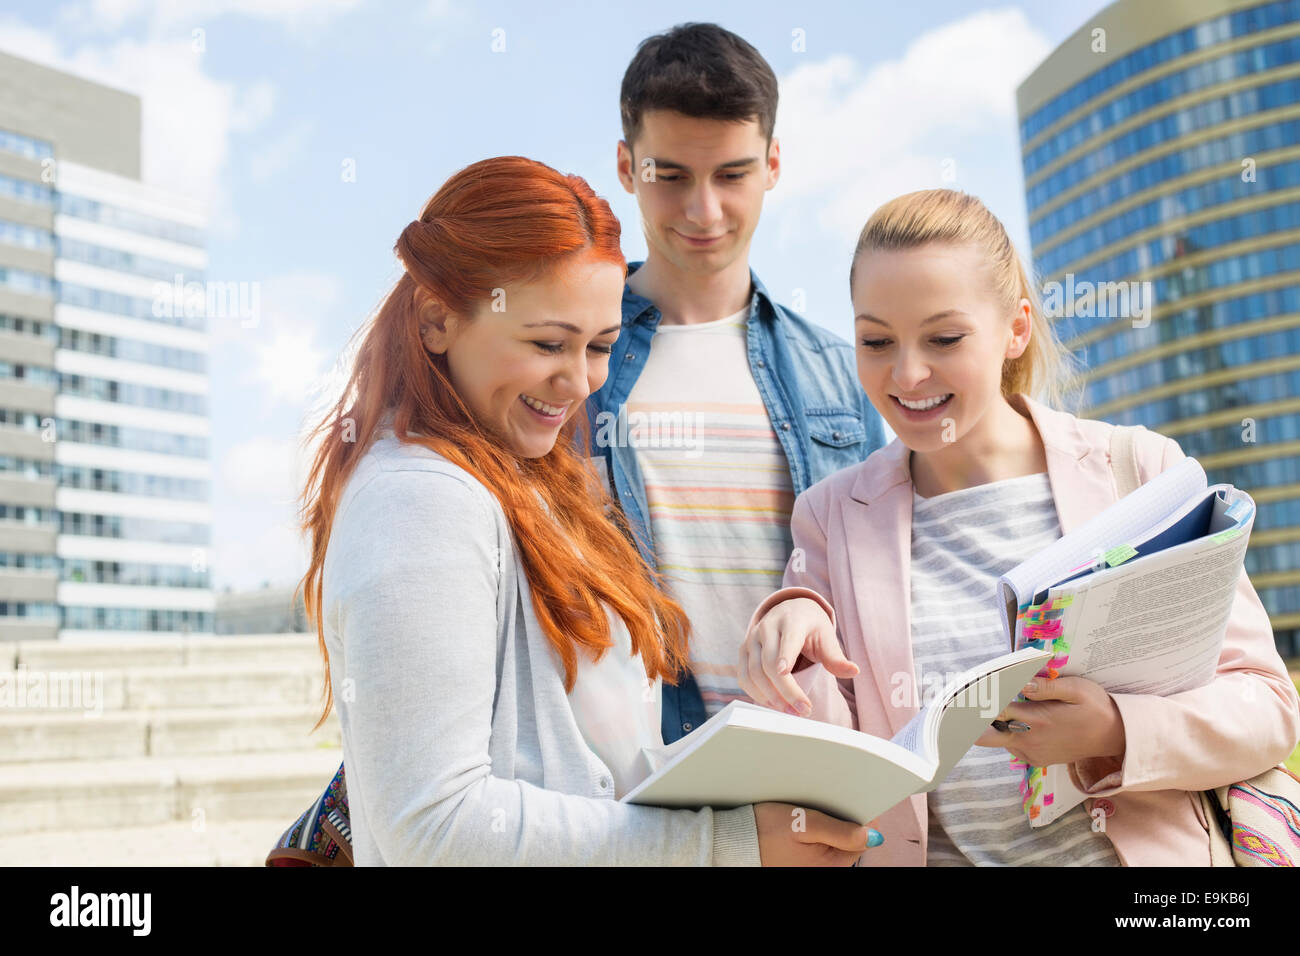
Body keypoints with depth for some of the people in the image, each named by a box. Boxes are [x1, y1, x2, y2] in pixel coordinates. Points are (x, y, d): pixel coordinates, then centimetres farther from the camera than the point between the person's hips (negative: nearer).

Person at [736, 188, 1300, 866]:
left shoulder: (1143, 472, 0)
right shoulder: (833, 515, 5)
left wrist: (1119, 734, -17)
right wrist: (792, 665, -15)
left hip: (1137, 850, -1)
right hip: (927, 855, 2)